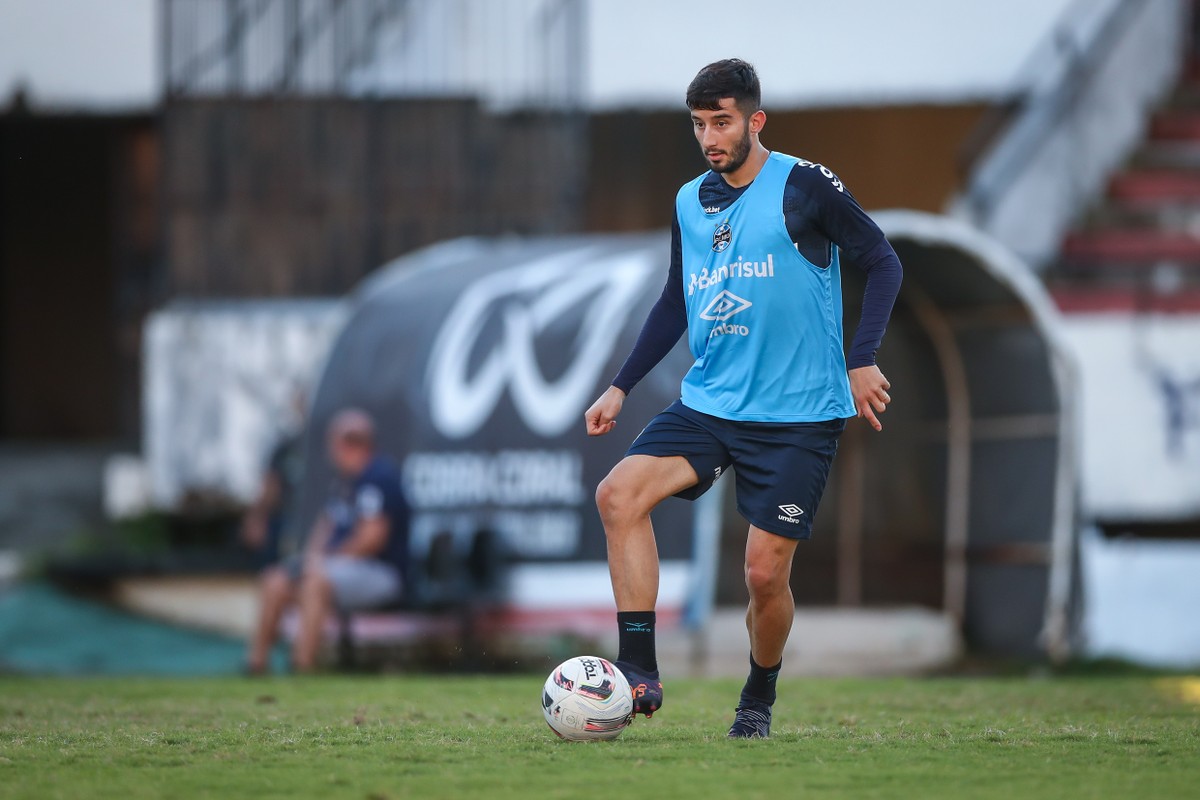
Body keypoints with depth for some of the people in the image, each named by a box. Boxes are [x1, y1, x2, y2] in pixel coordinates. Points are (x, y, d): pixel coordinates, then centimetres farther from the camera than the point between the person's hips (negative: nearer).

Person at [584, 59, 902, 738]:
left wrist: (862, 360, -13)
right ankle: (639, 675, -19)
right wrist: (622, 387, 16)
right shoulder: (690, 203, 11)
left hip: (798, 416, -5)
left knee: (766, 572, -7)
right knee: (619, 493, -18)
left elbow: (882, 262, -3)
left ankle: (759, 701, 21)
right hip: (708, 403, 5)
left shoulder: (805, 187, -7)